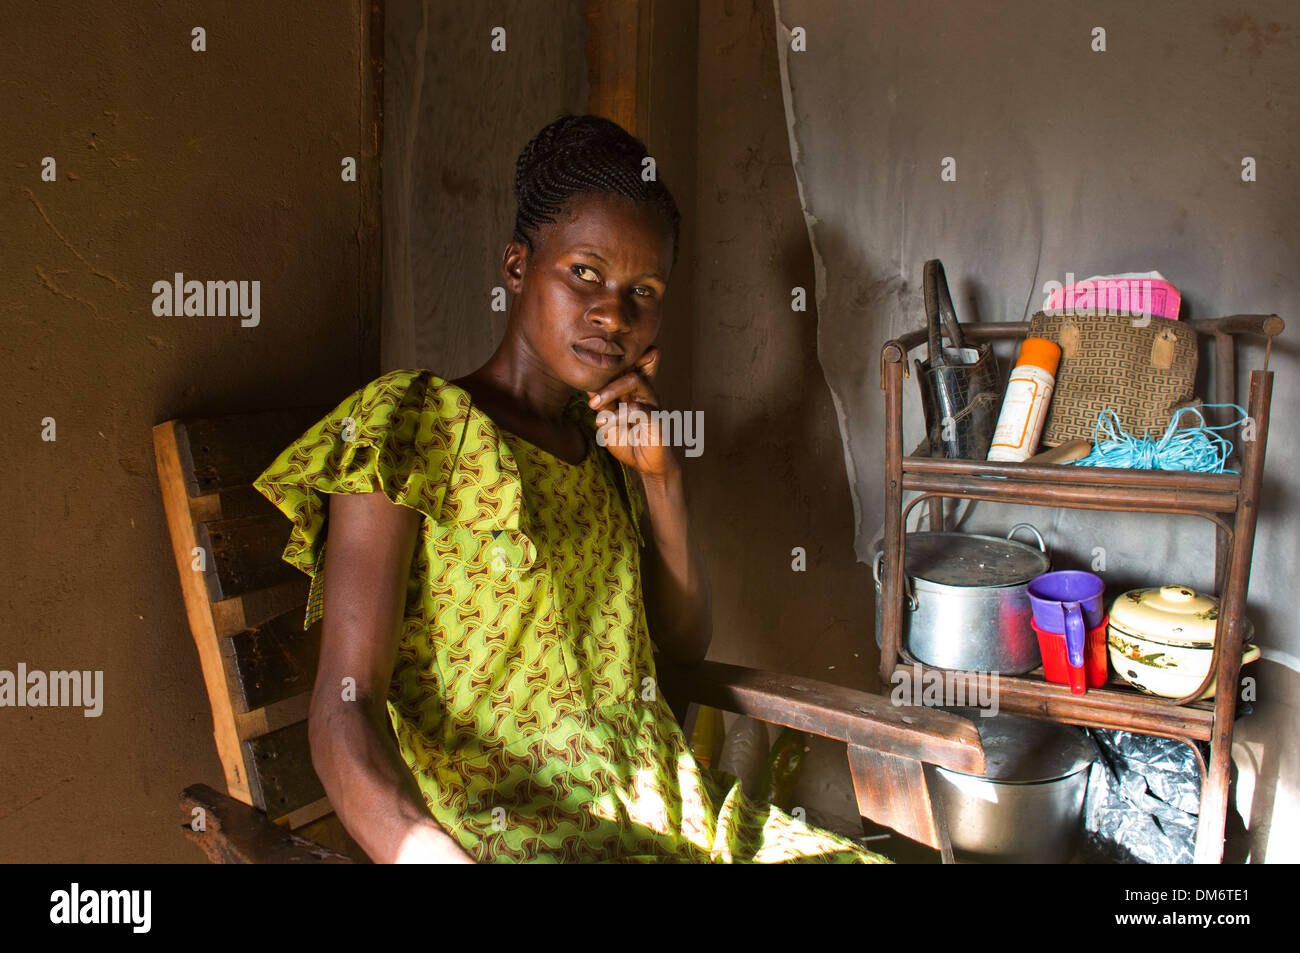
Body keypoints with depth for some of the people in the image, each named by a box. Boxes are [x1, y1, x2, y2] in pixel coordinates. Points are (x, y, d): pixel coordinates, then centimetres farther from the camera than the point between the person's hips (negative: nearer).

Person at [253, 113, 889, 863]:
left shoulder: (609, 441, 12)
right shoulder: (413, 422, -8)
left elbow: (687, 644, 13)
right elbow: (345, 711, -14)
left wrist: (662, 476, 1)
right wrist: (428, 855, -32)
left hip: (671, 816, 6)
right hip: (503, 832, -6)